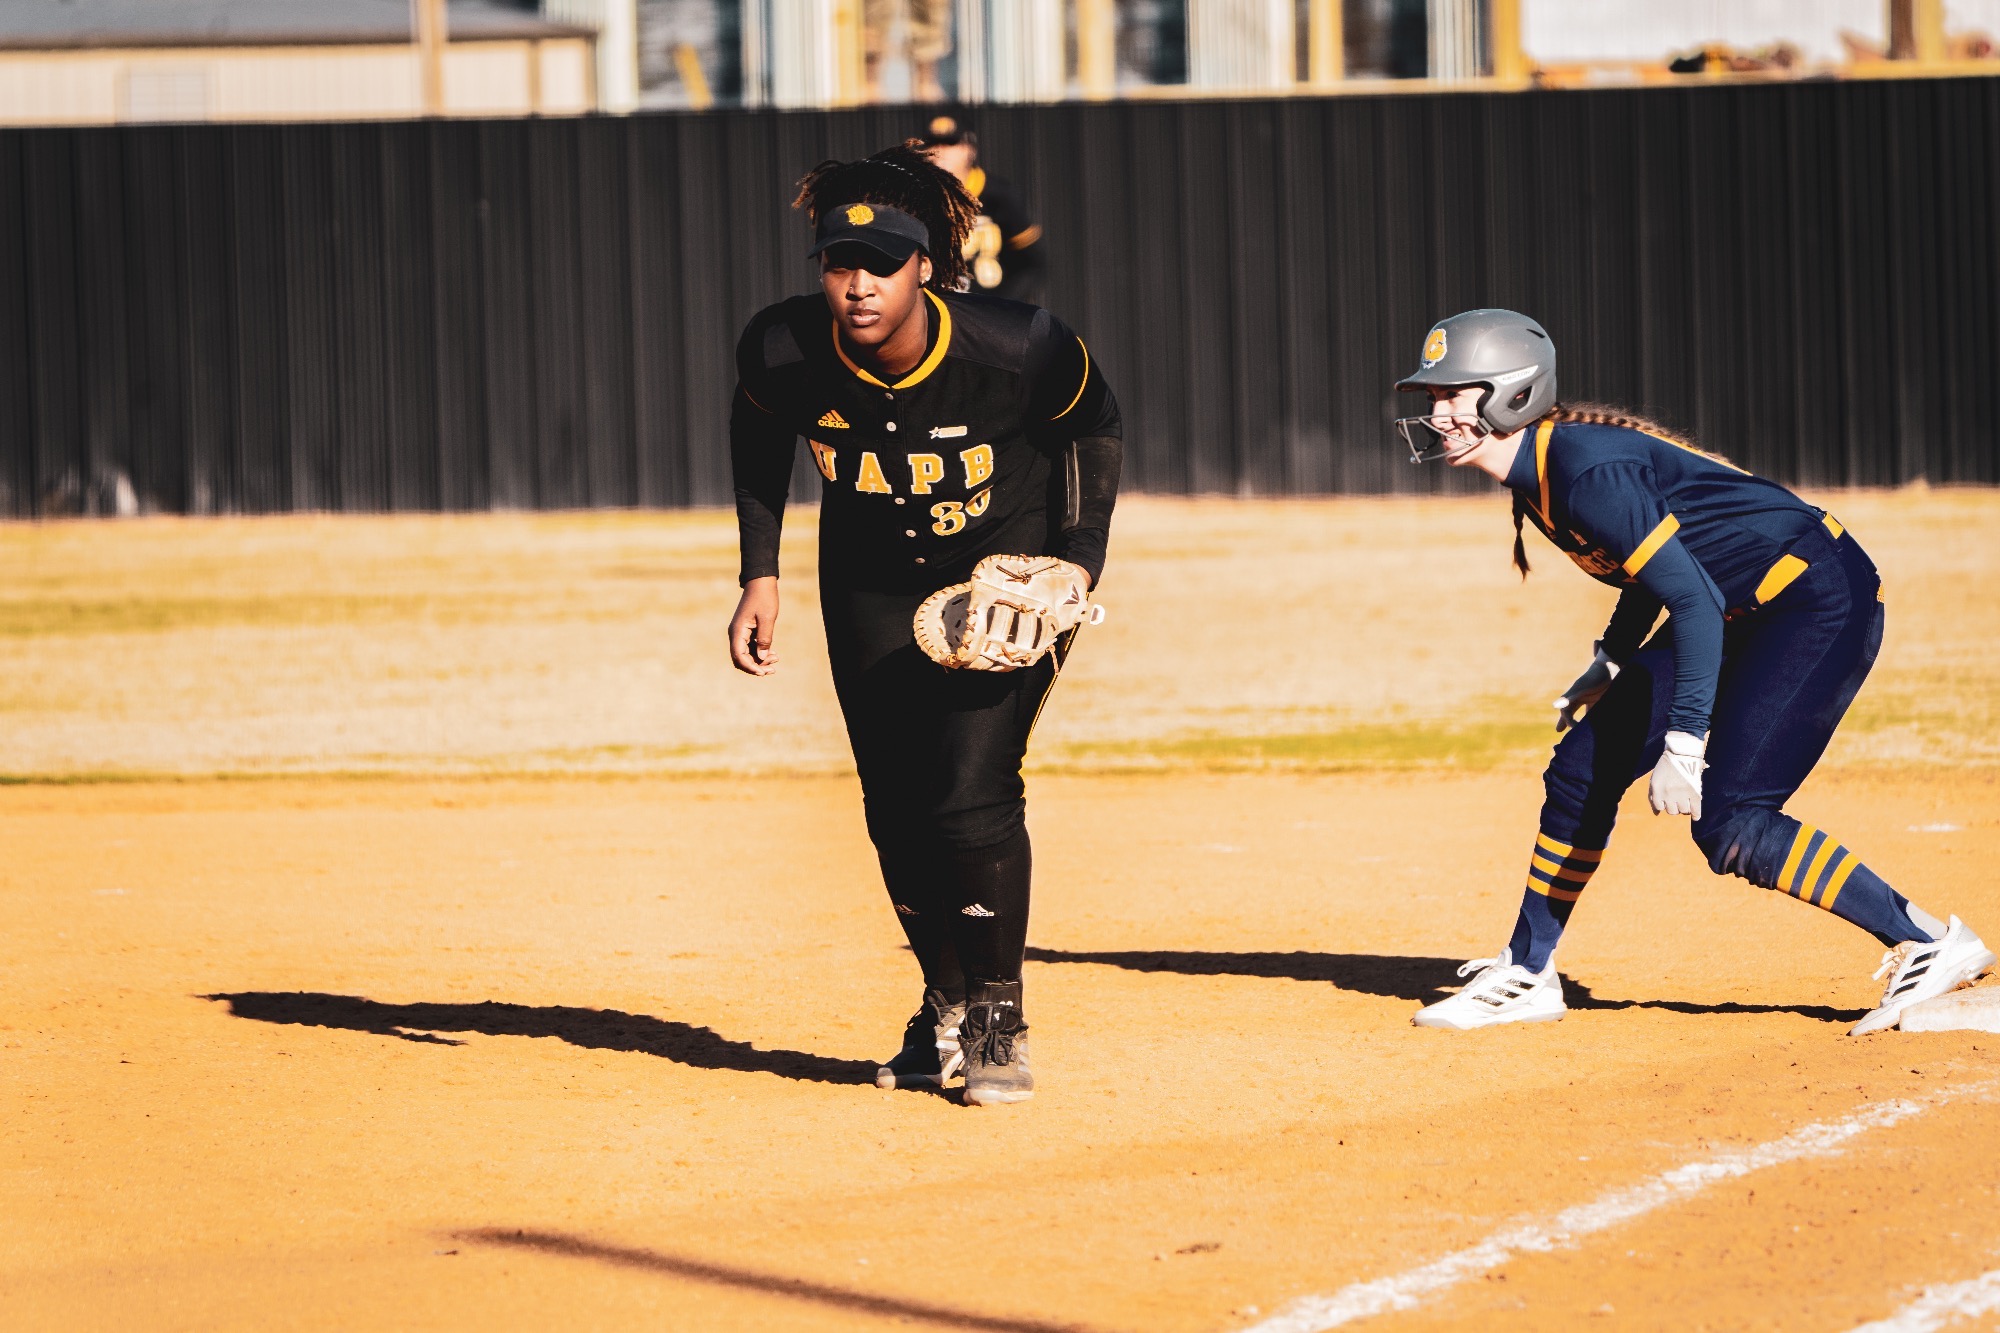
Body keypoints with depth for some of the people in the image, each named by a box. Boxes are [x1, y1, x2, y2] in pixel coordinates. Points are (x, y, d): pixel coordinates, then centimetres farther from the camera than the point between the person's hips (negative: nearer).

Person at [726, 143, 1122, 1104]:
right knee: (896, 807, 5)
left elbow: (1093, 424, -9)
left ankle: (998, 1022, 3)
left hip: (1007, 569, -3)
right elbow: (758, 436, 0)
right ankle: (945, 1007, 26)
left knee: (973, 790, -14)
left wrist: (1080, 558, -17)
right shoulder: (781, 353, -25)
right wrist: (760, 574, -5)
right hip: (870, 583, 3)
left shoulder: (1018, 350, -31)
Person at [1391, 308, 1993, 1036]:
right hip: (1749, 613, 10)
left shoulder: (1588, 472, -25)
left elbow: (1695, 599, -28)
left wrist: (1683, 743, -32)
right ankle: (1525, 976, 23)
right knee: (1584, 766, 10)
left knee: (1729, 825, -18)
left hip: (1822, 599, -10)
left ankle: (1928, 943, -12)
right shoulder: (1539, 469, 5)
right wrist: (1611, 666, 16)